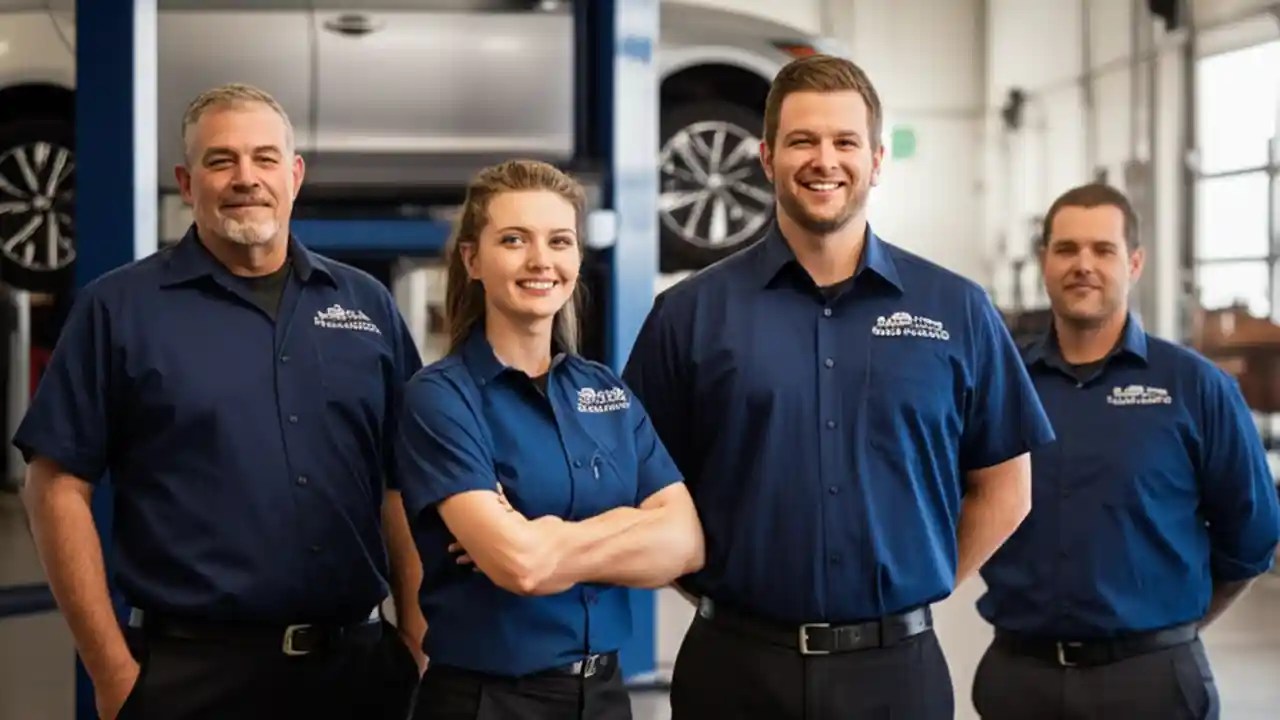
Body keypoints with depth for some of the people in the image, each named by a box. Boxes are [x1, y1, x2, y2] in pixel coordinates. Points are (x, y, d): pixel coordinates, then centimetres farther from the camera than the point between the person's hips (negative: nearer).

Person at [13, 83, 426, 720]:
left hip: (359, 664, 3)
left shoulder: (367, 304, 9)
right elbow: (58, 488, -4)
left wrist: (418, 643, 1)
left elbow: (402, 486, 10)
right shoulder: (119, 308, -1)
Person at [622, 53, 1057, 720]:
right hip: (737, 666, -1)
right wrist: (719, 595, -1)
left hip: (898, 665, 1)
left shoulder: (956, 310, 2)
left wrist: (916, 591, 5)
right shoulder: (690, 313, 0)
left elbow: (1002, 488, 9)